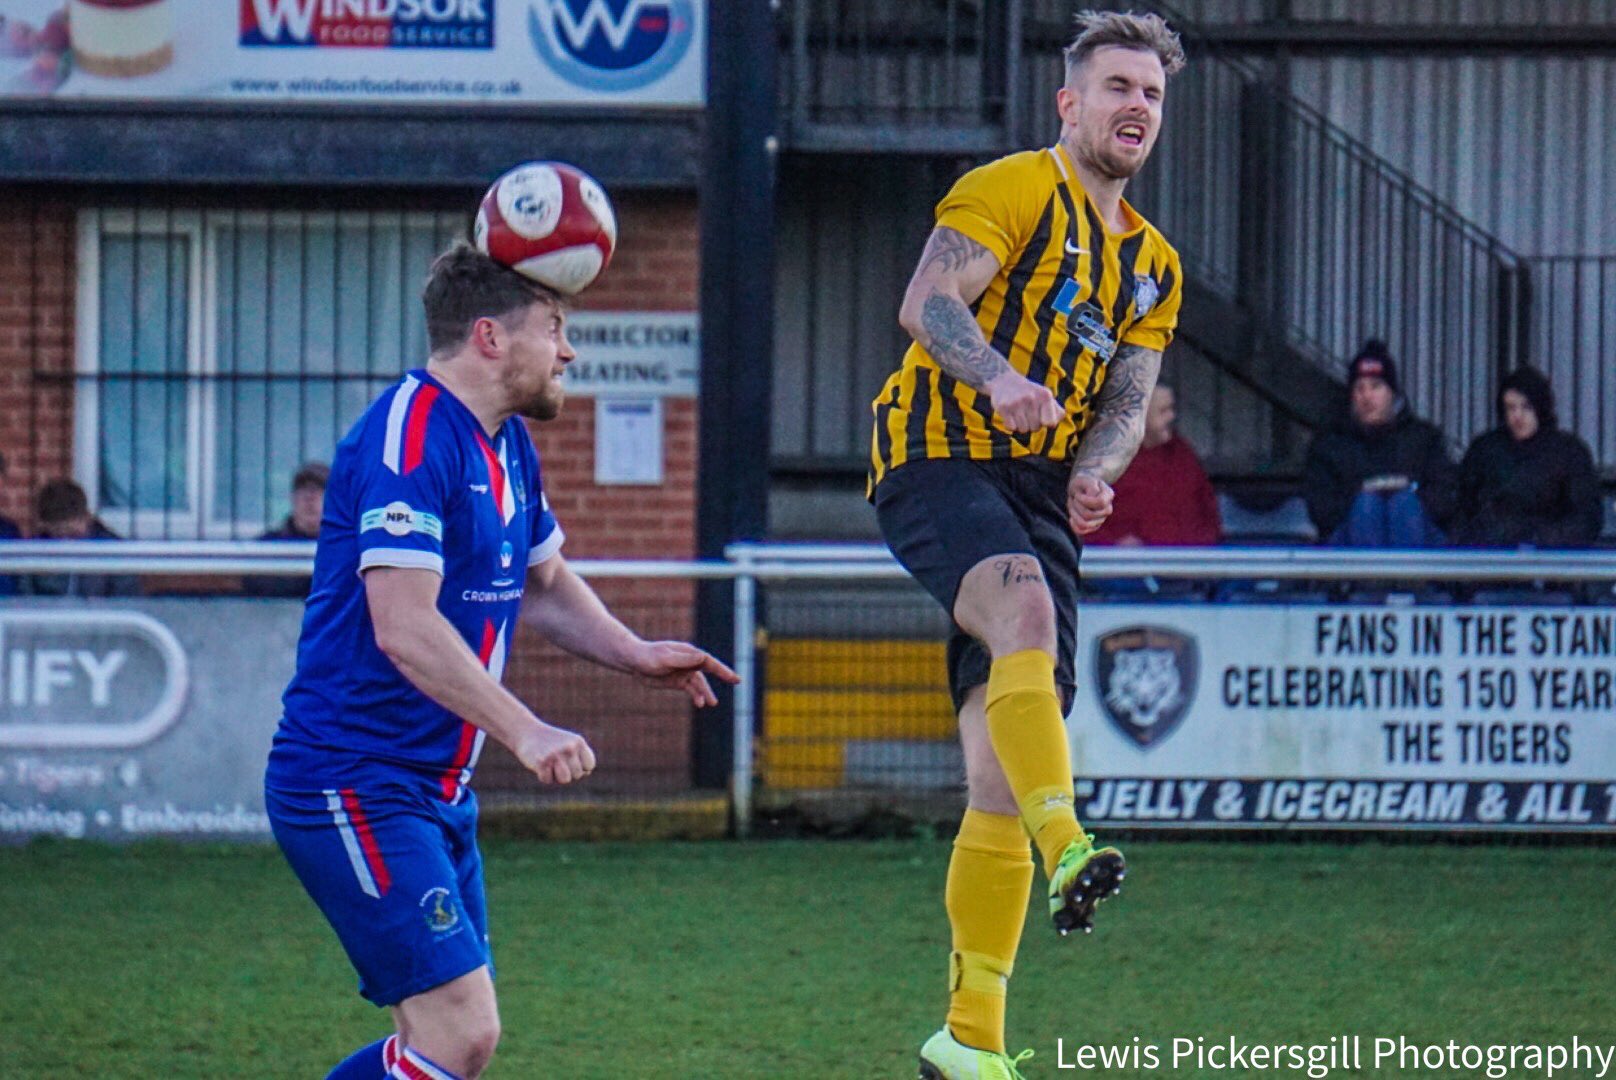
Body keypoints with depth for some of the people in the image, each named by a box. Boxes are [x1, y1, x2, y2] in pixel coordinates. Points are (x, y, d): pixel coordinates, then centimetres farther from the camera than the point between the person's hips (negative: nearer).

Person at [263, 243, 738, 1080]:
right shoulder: (409, 440, -18)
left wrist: (634, 654, 11)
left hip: (435, 790, 10)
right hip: (354, 784, -10)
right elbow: (404, 627, -26)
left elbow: (542, 585, 28)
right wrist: (525, 732, -31)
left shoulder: (508, 444, 13)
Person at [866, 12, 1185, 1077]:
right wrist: (1001, 380, -34)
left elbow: (1130, 394, 14)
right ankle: (1067, 849, -55)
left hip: (1041, 497, 7)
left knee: (1002, 779, 2)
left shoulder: (1152, 264, 22)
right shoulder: (1014, 191, 0)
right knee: (1024, 610, -37)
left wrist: (1095, 470, -9)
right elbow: (928, 302, -15)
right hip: (940, 457, -6)